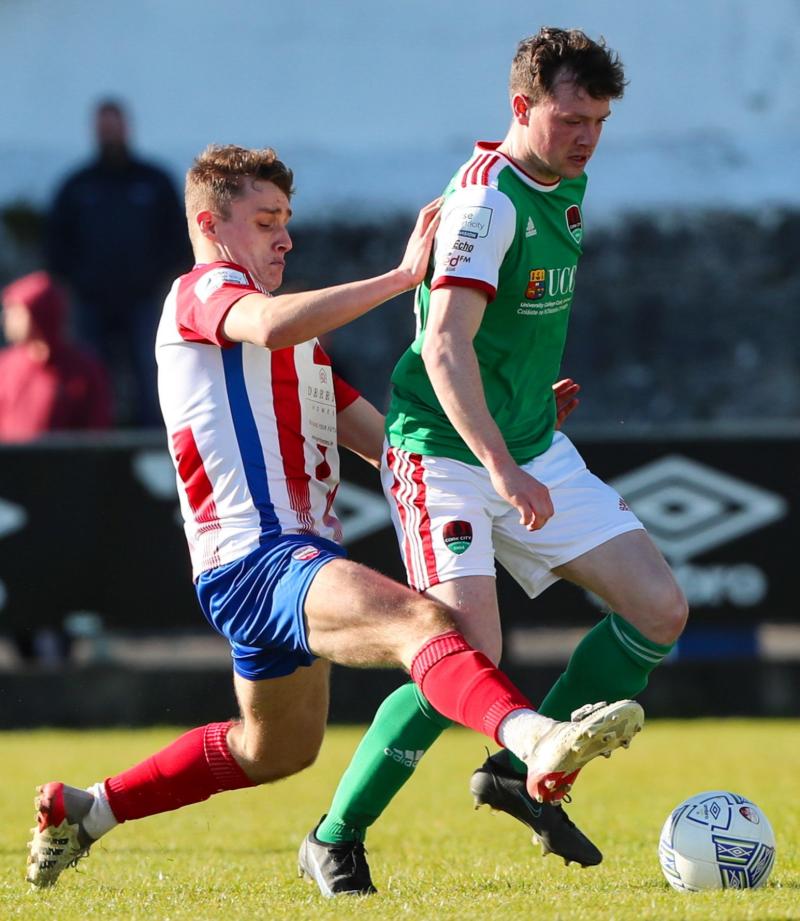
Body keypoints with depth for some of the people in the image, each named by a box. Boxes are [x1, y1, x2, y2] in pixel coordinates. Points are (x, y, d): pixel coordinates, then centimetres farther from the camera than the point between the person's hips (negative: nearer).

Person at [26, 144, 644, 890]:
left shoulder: (296, 343, 28)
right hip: (255, 557, -11)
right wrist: (402, 277, -30)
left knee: (276, 750, 26)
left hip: (301, 559, 11)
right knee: (418, 620, -35)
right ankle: (536, 741, -62)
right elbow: (269, 325, -28)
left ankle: (82, 811, 38)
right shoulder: (203, 290, -2)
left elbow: (385, 437, 26)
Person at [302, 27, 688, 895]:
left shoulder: (568, 188, 9)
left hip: (530, 448, 9)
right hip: (443, 454, -9)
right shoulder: (487, 199, -20)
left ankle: (520, 772, 12)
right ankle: (337, 837, -7)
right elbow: (444, 347, -30)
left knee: (659, 610, 0)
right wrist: (500, 467, -38)